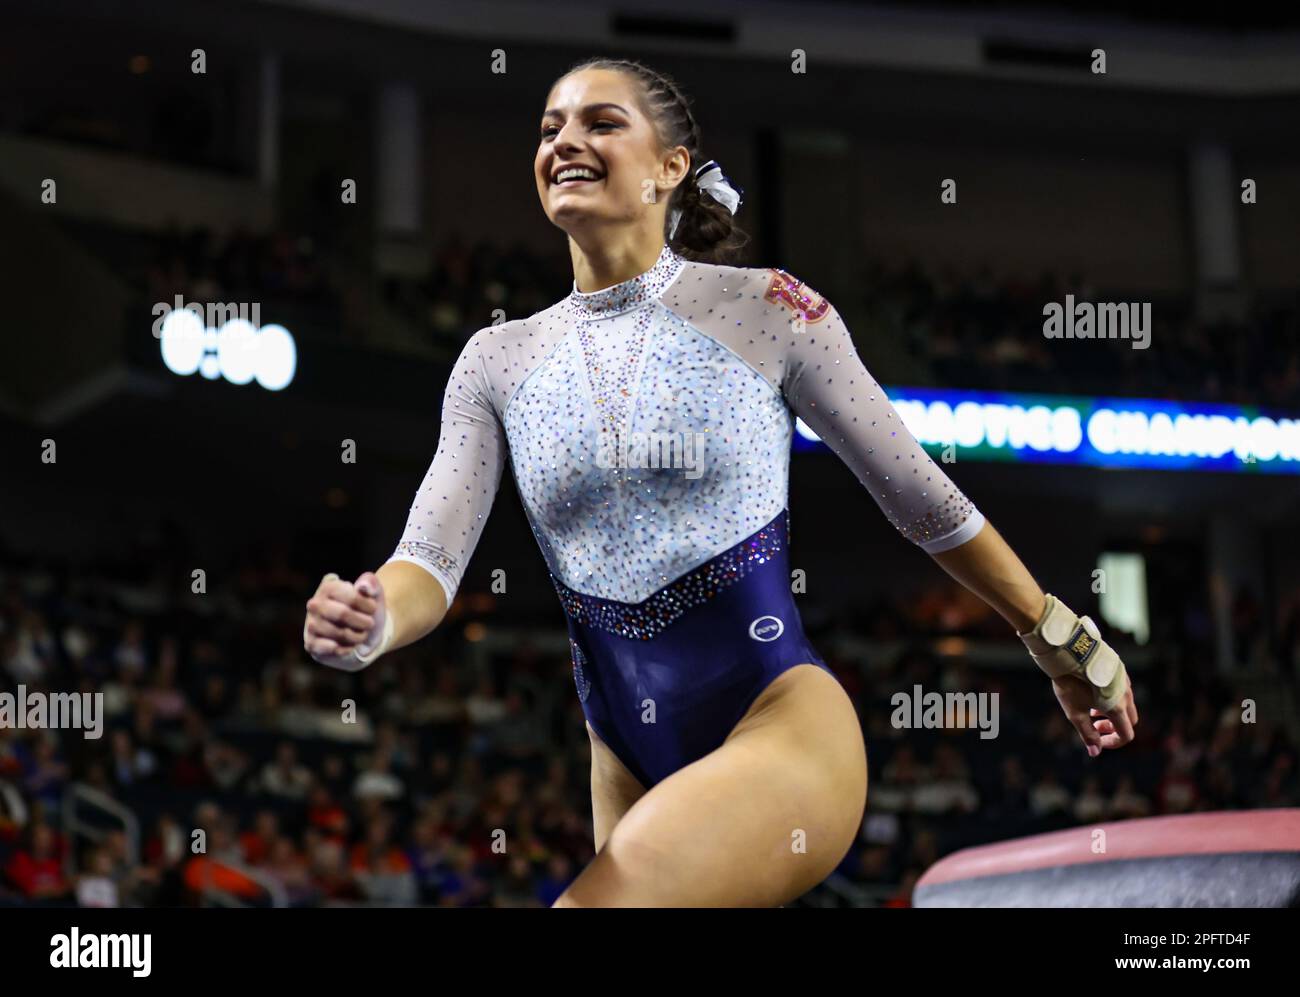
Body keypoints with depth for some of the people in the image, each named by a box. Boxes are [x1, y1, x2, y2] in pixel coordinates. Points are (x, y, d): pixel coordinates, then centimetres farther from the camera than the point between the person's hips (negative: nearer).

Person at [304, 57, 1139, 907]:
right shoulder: (498, 361, 6)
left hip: (781, 723, -5)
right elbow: (431, 559, -2)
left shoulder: (763, 311, -5)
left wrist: (1065, 648, 11)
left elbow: (924, 501, 4)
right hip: (630, 767, 5)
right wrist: (366, 622, -26)